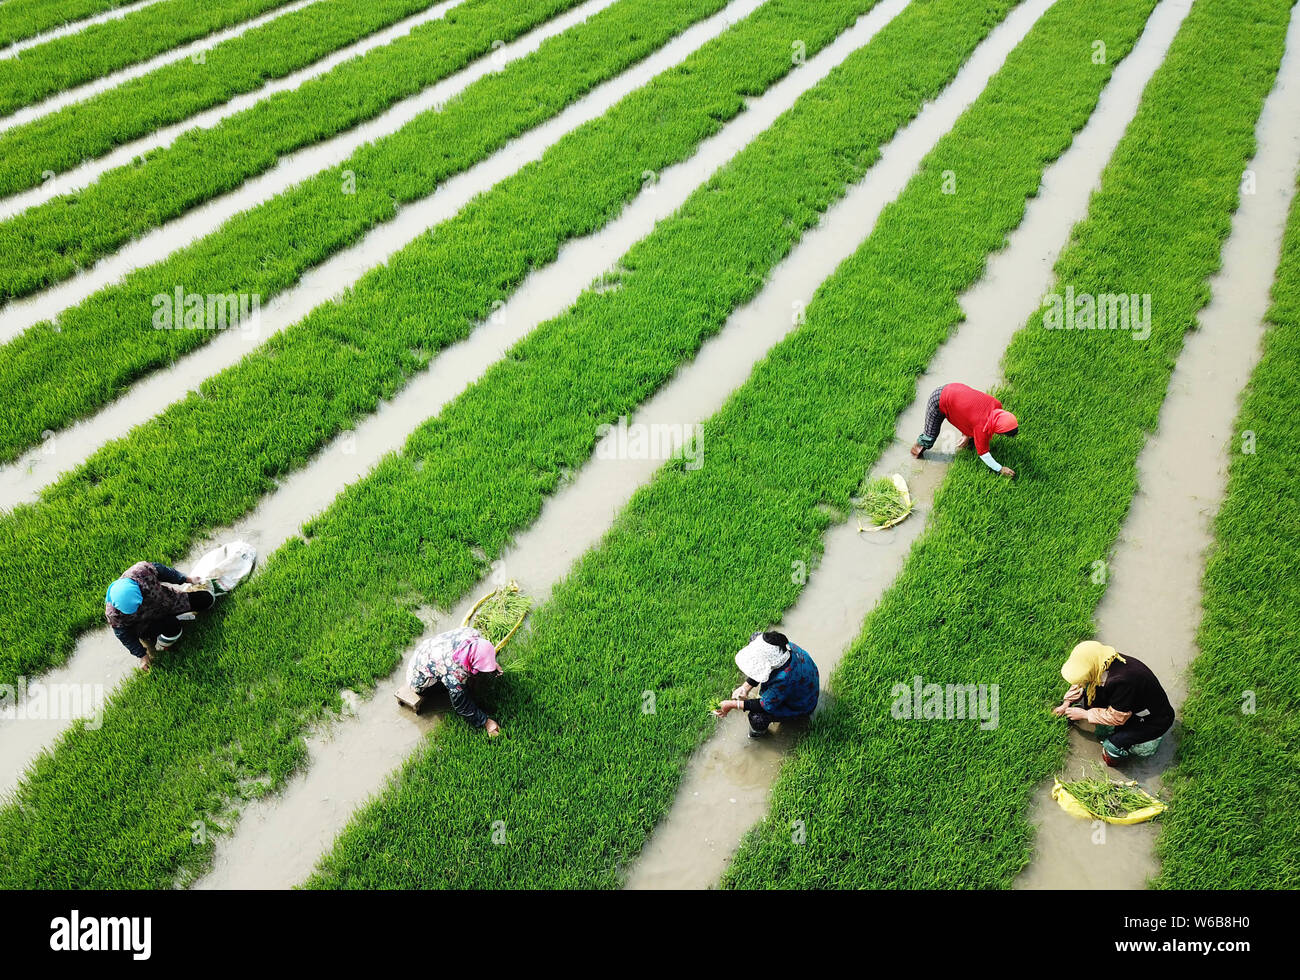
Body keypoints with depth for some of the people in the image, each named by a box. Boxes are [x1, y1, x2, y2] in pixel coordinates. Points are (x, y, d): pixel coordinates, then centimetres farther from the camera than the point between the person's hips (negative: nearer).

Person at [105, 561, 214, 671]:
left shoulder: (142, 570, -36)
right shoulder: (114, 614, -35)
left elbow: (161, 570, -14)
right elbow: (124, 635, -17)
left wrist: (188, 579, -6)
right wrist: (142, 655, -11)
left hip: (168, 602, 4)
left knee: (207, 599, -2)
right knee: (172, 627, -35)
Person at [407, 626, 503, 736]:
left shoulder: (474, 634, -25)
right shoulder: (455, 672, -42)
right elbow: (463, 706, -27)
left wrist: (492, 664, 6)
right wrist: (485, 721, -21)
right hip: (419, 680, -7)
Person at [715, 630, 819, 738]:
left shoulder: (785, 677, -45)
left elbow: (767, 705, -30)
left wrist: (733, 705, -22)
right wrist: (745, 687, -7)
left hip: (799, 707, -7)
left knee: (757, 717, -24)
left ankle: (759, 730, 12)